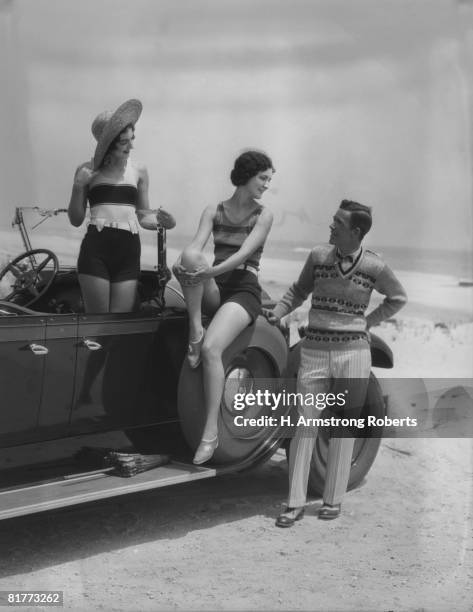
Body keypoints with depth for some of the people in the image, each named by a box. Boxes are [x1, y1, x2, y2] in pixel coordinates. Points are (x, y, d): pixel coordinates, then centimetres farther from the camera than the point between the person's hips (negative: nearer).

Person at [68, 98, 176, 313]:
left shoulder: (139, 171, 11)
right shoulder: (87, 171, 5)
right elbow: (76, 220, 8)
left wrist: (159, 220, -5)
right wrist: (78, 188, -7)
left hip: (129, 252, 2)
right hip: (96, 249, -2)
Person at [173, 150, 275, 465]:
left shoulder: (263, 215, 3)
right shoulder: (214, 212, 11)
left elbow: (244, 253, -13)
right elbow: (195, 246, -5)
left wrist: (211, 271, -29)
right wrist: (184, 263, -29)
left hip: (244, 290, -3)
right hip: (211, 291, 3)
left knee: (211, 348, -30)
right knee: (192, 257, -32)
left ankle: (211, 433, -25)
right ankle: (195, 329, -25)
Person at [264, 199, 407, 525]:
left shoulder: (374, 267, -4)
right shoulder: (319, 255, 0)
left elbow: (398, 298, 13)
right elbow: (299, 290, 14)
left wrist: (367, 322, 5)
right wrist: (278, 312, -1)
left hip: (353, 352, -1)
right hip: (315, 350, 1)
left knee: (344, 428, 7)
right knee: (305, 424, -1)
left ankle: (334, 499, 20)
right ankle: (296, 503, 6)